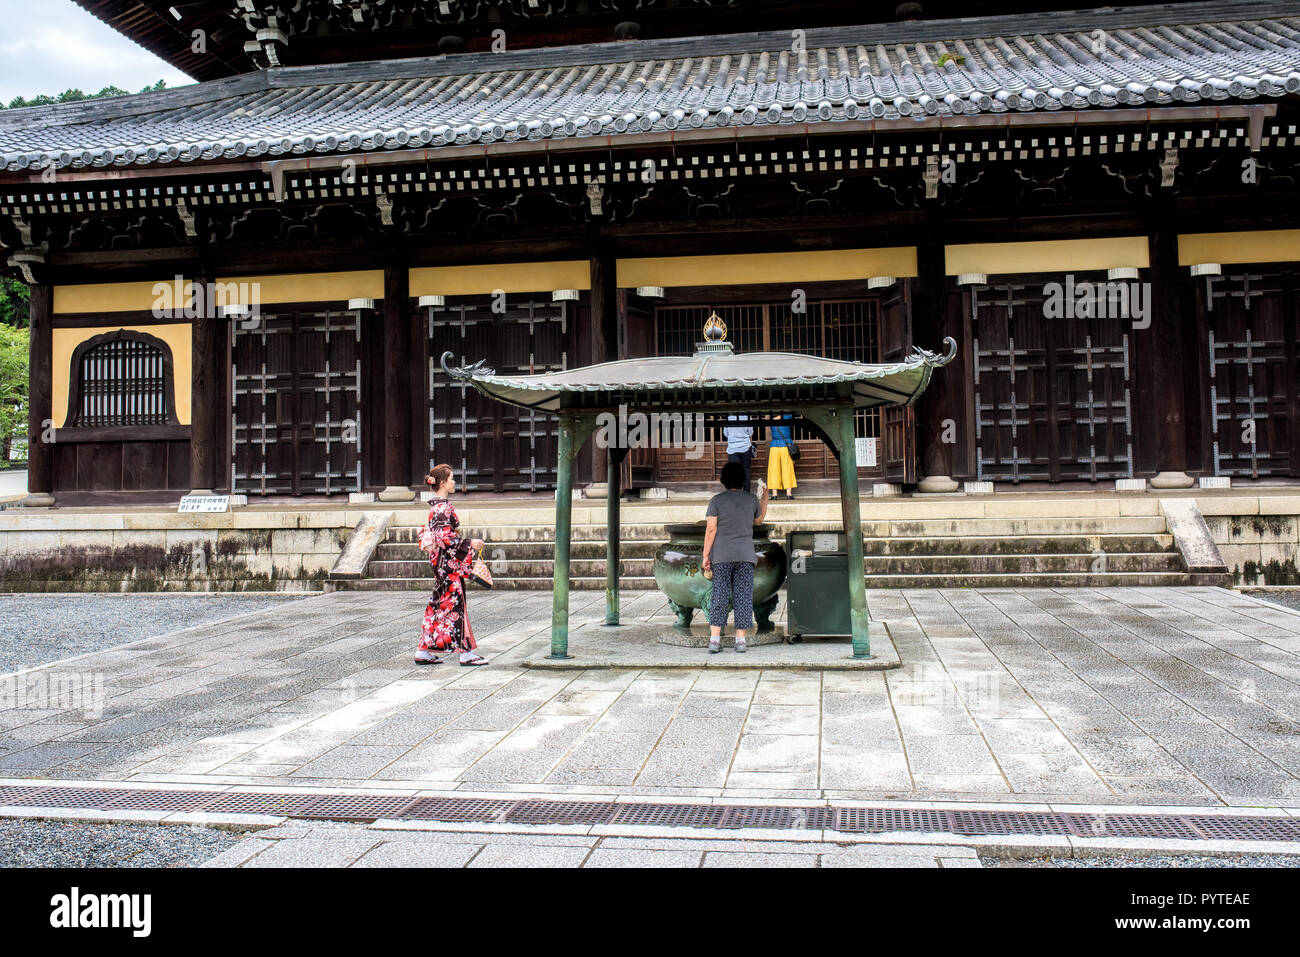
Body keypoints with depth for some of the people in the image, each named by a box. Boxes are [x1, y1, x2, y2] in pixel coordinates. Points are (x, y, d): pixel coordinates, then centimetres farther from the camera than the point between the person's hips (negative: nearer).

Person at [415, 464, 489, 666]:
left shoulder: (437, 506, 14)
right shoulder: (443, 507, -16)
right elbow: (445, 538, -22)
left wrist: (467, 544, 22)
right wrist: (469, 543, -16)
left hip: (441, 562, 10)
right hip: (448, 563, -10)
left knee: (438, 605, 11)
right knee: (454, 604, -5)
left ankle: (424, 651, 15)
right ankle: (466, 653, 0)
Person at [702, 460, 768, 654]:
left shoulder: (716, 500, -2)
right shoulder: (752, 499, 5)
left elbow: (711, 529, -6)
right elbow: (759, 520, 24)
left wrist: (706, 555, -2)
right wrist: (764, 497, 34)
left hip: (722, 556, -1)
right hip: (745, 555, 1)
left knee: (719, 596, 1)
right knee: (743, 597, 4)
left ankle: (715, 640, -5)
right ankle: (740, 640, 3)